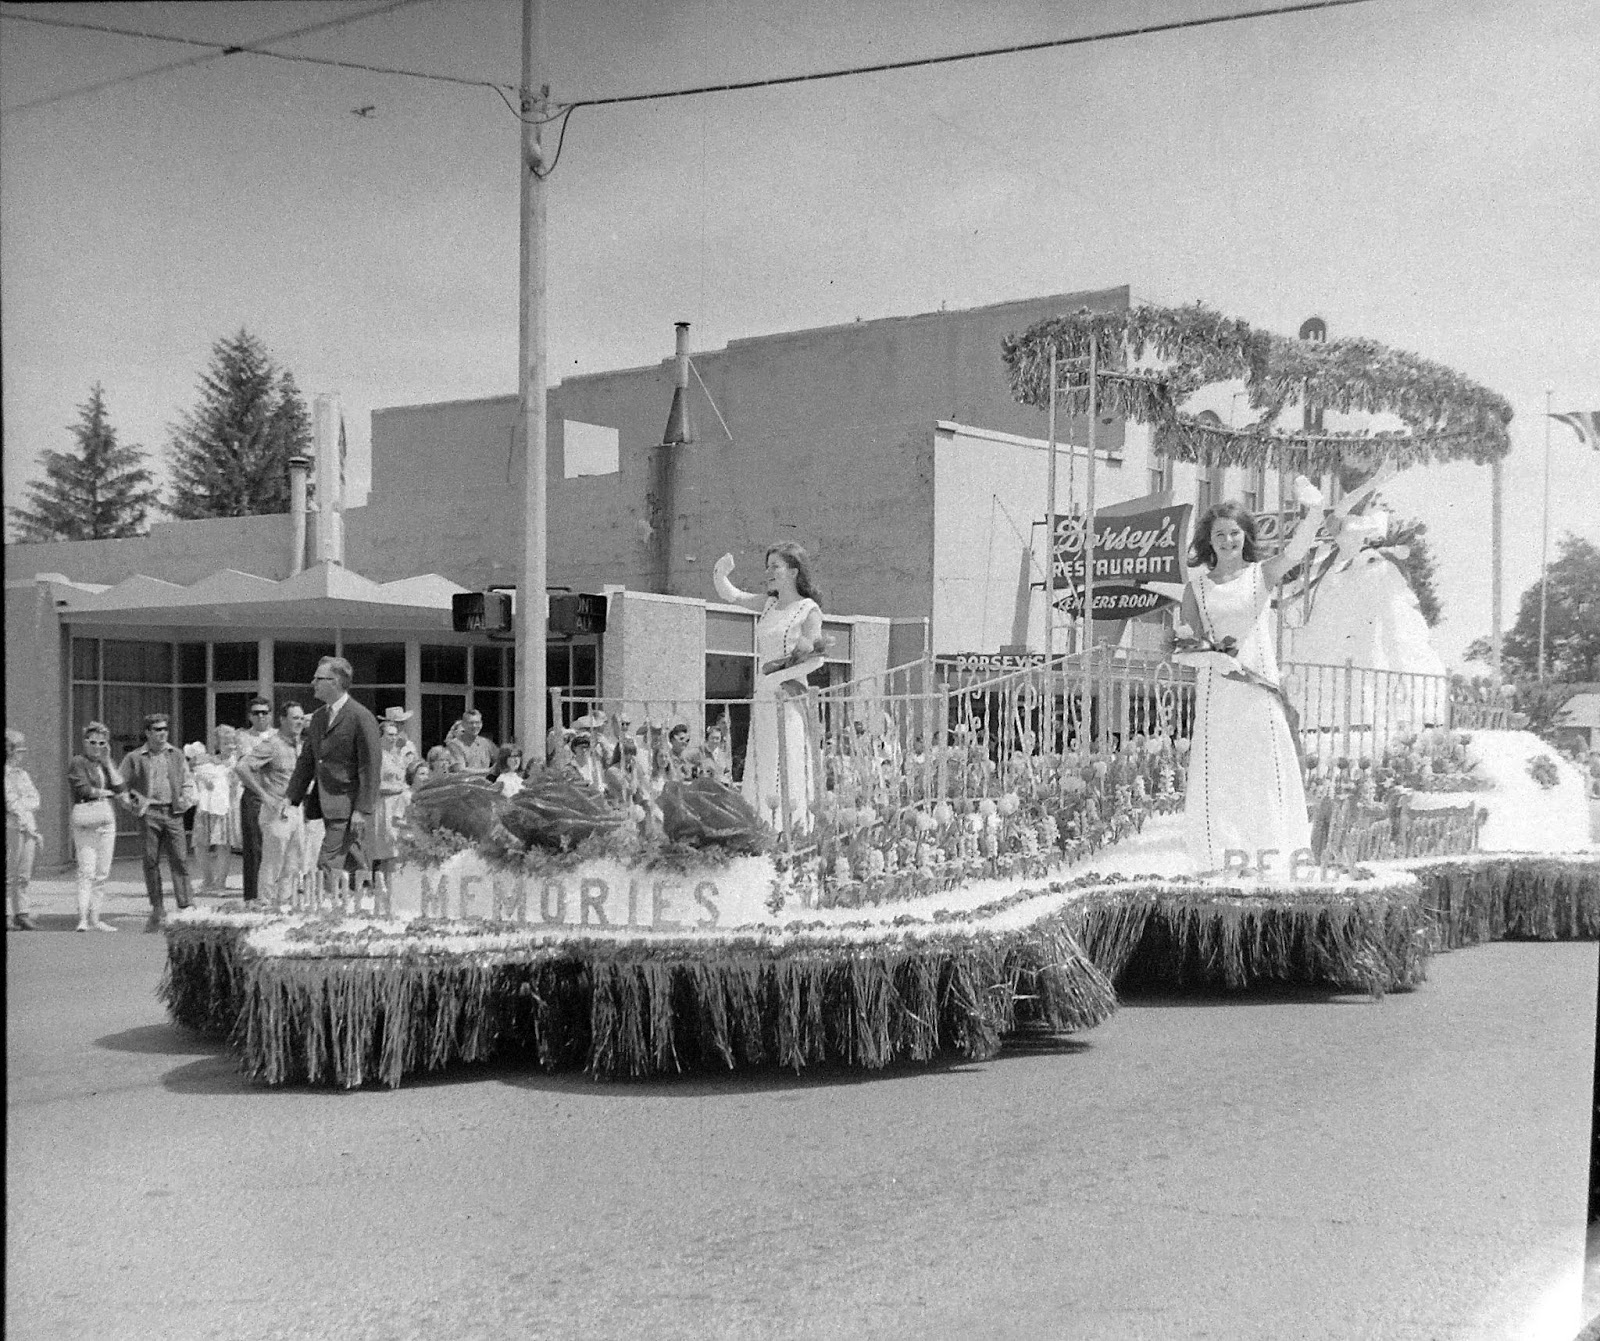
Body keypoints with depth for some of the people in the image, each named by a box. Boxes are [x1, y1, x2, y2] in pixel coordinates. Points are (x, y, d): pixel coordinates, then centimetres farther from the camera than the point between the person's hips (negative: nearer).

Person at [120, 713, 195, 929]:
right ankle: (157, 909, 9)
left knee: (179, 859, -5)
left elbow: (188, 782, 21)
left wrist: (186, 799, 3)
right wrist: (136, 800, -6)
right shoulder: (134, 758, 6)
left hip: (173, 813, 1)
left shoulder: (177, 755, 14)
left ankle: (185, 907, -3)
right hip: (149, 813, -1)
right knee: (151, 861, 1)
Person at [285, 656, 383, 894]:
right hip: (327, 807, 8)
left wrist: (362, 810, -17)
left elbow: (371, 768, -13)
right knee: (352, 868, 10)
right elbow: (306, 761, 20)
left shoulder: (361, 718, -11)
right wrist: (291, 797, 10)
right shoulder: (318, 717, 15)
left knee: (328, 865, -13)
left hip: (350, 809, -8)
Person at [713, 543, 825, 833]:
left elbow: (815, 659, -11)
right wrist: (719, 575, -3)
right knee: (760, 774, 5)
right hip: (762, 701, 6)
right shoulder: (768, 605, 15)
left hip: (789, 699, -6)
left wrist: (779, 676, -18)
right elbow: (730, 595, 17)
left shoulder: (809, 610, -3)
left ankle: (798, 834, -6)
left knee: (789, 770, -8)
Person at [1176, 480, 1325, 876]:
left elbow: (1295, 550, -15)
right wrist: (1209, 657, -17)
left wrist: (1314, 512, -33)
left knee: (1266, 770, 0)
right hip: (1215, 692, 1)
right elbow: (1186, 649, 4)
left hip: (1260, 688, -1)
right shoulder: (1197, 587, 7)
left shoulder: (1262, 574, 4)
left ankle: (1267, 857, 7)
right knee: (1215, 776, 1)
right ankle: (1214, 863, 8)